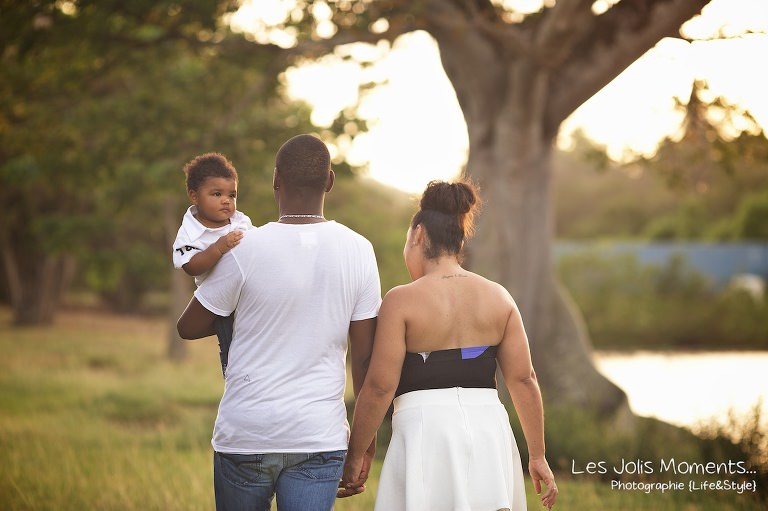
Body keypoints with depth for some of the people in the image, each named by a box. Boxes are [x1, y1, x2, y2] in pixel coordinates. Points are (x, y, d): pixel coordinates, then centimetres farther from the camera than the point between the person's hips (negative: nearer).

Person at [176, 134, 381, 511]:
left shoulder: (245, 250, -10)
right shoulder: (358, 251, -3)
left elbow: (188, 328, 3)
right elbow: (364, 356, 0)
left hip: (245, 434, -1)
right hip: (320, 437, 1)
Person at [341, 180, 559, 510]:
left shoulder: (401, 301, -5)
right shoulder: (498, 297, 8)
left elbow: (380, 387, -8)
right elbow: (523, 380, 6)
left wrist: (355, 456, 1)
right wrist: (537, 455, 12)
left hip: (425, 431, -4)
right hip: (488, 431, 4)